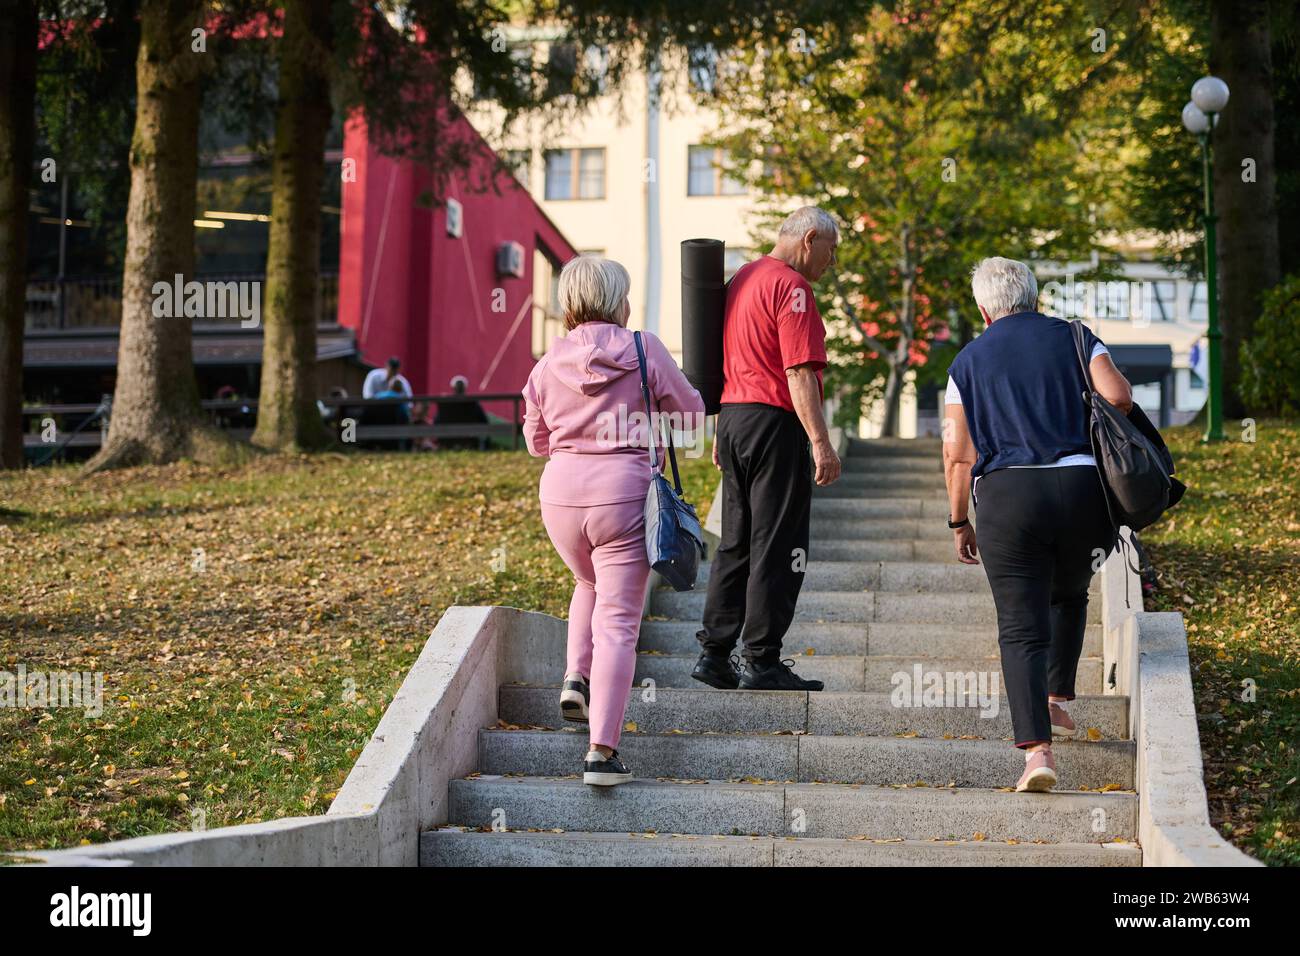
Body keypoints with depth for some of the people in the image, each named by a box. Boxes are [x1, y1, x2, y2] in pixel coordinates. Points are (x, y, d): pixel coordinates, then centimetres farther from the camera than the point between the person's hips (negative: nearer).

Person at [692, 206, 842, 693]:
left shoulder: (740, 280, 17)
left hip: (733, 416, 9)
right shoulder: (791, 287, -12)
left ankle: (714, 653, 14)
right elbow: (800, 373, -19)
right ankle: (762, 662, -3)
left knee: (736, 543, 13)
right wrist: (821, 442, -20)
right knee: (777, 546, -4)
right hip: (774, 421, -9)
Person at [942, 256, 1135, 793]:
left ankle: (1036, 747, -14)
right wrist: (1089, 427, 14)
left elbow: (957, 453, 5)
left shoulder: (968, 361, 11)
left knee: (1021, 626, -1)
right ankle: (1057, 699, 26)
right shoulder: (1075, 338, 9)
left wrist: (959, 522, 13)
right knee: (1068, 596, 29)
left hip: (1005, 494, -1)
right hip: (1082, 486, 1)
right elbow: (1118, 397, -7)